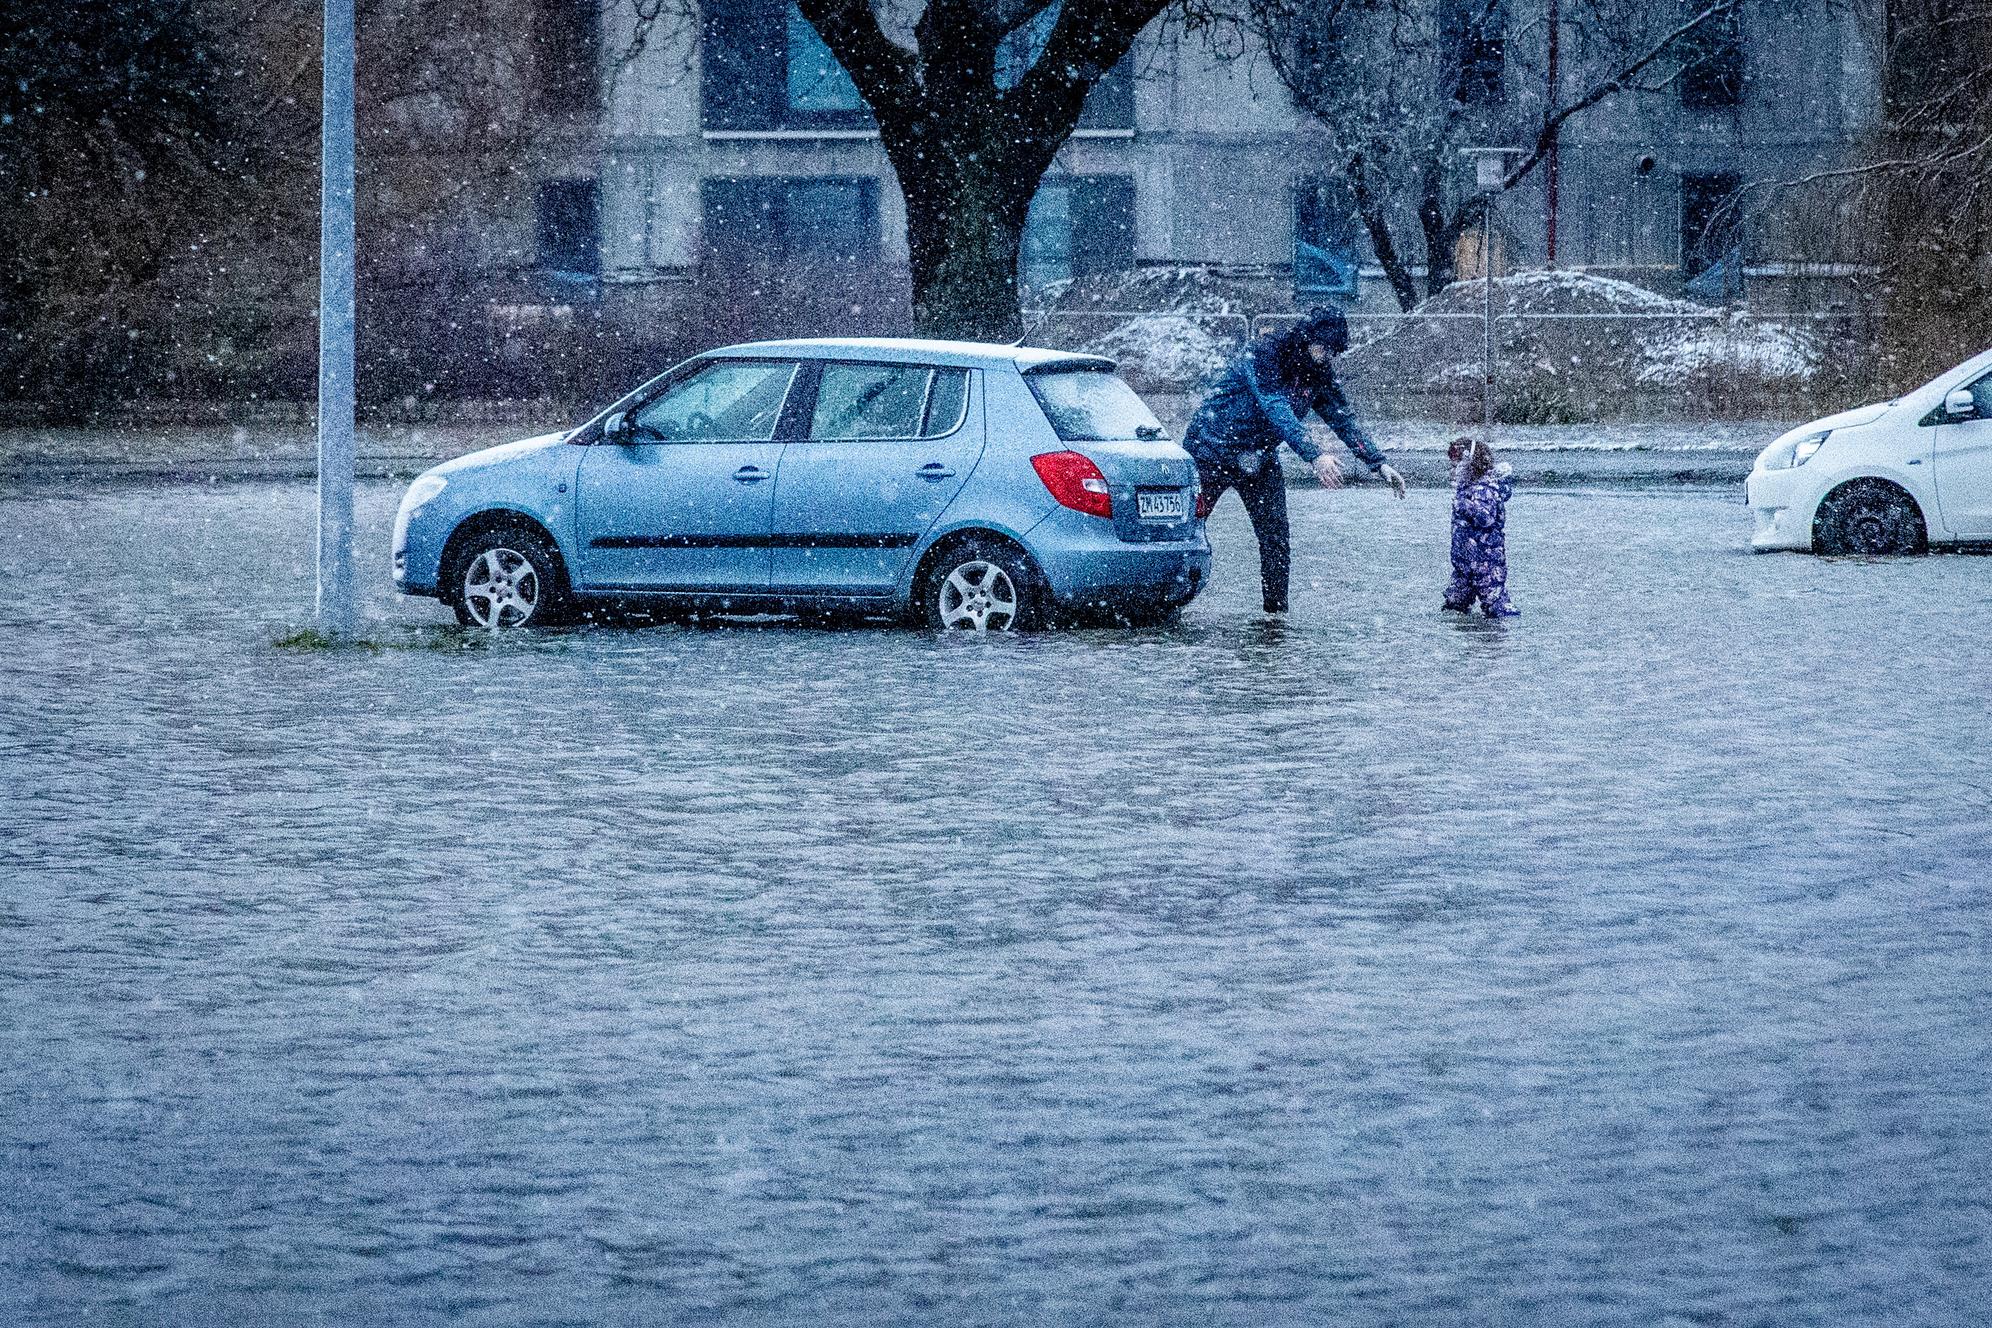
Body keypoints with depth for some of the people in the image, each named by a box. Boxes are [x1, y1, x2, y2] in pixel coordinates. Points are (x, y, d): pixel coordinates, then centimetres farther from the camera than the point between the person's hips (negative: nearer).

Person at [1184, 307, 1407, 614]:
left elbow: (1344, 420, 5)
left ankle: (1277, 613, 2)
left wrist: (1378, 463, -5)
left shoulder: (1317, 375, -2)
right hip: (1212, 451, -6)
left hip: (1260, 459, 6)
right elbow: (1278, 413, -35)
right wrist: (1315, 456, -45)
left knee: (1276, 540, -4)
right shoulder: (1261, 357, -24)